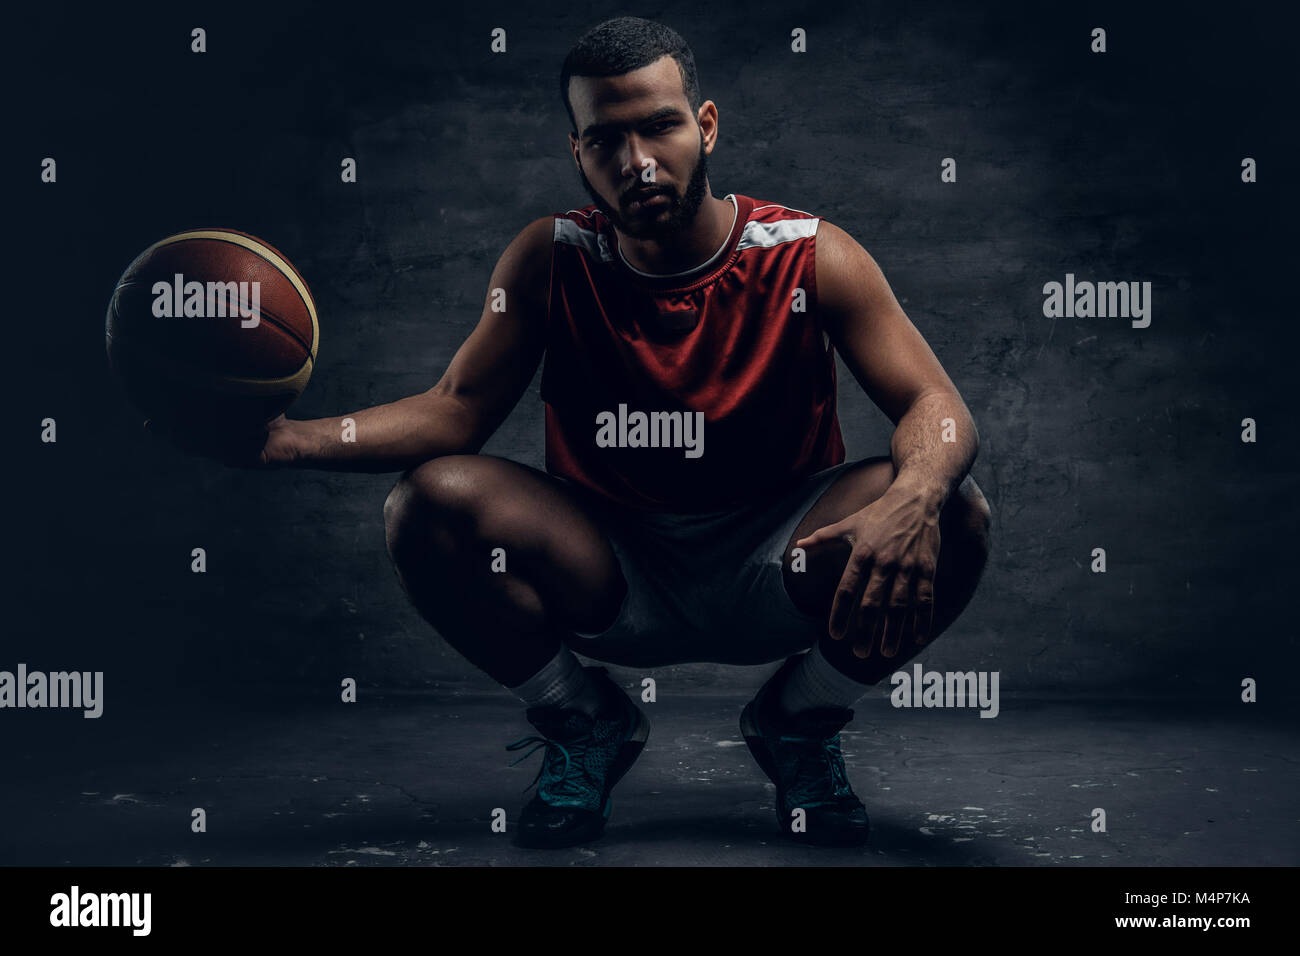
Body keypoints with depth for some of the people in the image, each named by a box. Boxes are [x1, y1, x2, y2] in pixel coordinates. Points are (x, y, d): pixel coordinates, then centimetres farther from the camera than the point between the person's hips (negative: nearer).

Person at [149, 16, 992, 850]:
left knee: (954, 518, -28)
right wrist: (295, 440, -25)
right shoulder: (553, 262, -7)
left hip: (774, 572, 0)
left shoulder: (810, 257, -11)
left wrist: (912, 500, -41)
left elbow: (937, 407, -16)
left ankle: (801, 728, 3)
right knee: (429, 504, -25)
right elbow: (456, 411, -7)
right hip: (616, 578, 1)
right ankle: (586, 728, 3)